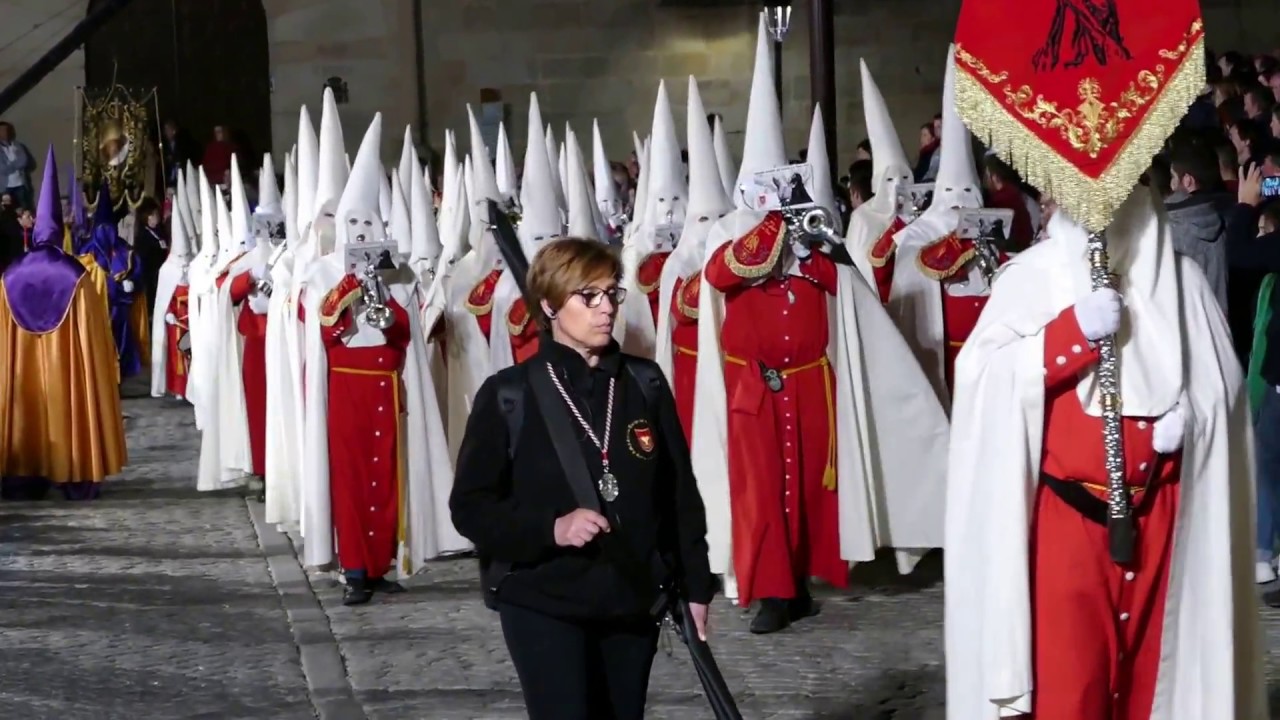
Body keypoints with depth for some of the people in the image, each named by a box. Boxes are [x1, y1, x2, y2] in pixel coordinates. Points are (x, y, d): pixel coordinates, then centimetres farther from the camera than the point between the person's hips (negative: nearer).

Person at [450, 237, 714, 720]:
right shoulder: (508, 394, -6)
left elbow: (680, 493, 8)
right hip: (542, 604, -4)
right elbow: (471, 506, -7)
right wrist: (551, 528, -21)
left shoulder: (645, 384, 4)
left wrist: (695, 586, 5)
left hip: (633, 601, 4)